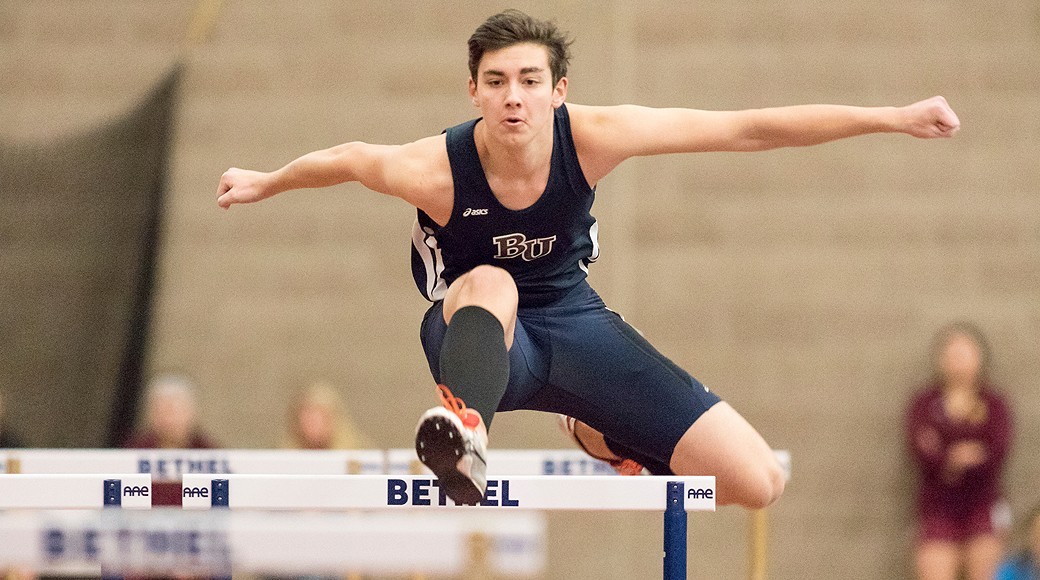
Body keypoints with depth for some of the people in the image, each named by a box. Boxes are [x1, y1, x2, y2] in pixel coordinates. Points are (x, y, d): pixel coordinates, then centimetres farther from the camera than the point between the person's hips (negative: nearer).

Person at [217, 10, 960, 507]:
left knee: (757, 481, -10)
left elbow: (745, 128, -20)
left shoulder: (590, 137, -22)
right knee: (491, 283, -41)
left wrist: (893, 118, -19)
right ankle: (467, 437, -69)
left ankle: (610, 438, 20)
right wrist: (263, 183, 17)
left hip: (570, 320, 3)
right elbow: (348, 159, -2)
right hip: (480, 331, -3)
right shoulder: (436, 171, -25)